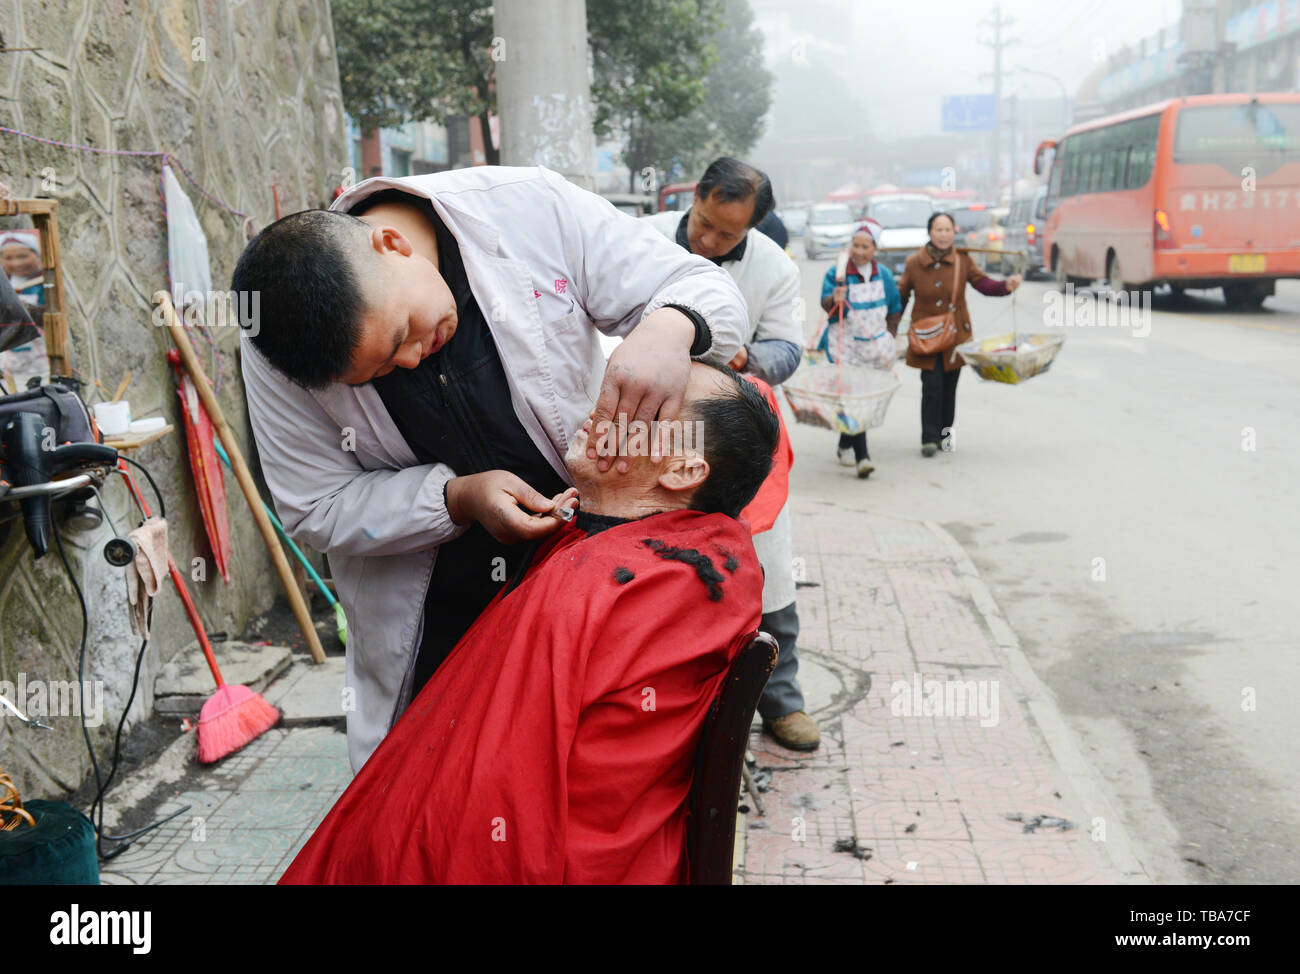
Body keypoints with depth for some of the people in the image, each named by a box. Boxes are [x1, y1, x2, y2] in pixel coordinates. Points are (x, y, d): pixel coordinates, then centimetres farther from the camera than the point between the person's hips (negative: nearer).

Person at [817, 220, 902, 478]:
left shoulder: (883, 274, 9)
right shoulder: (836, 272, -4)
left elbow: (894, 309, 19)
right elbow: (826, 305, -13)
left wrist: (889, 338, 13)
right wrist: (834, 300, -35)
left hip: (875, 346, 5)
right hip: (845, 347, -4)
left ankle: (845, 445, 30)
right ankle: (861, 456, -17)